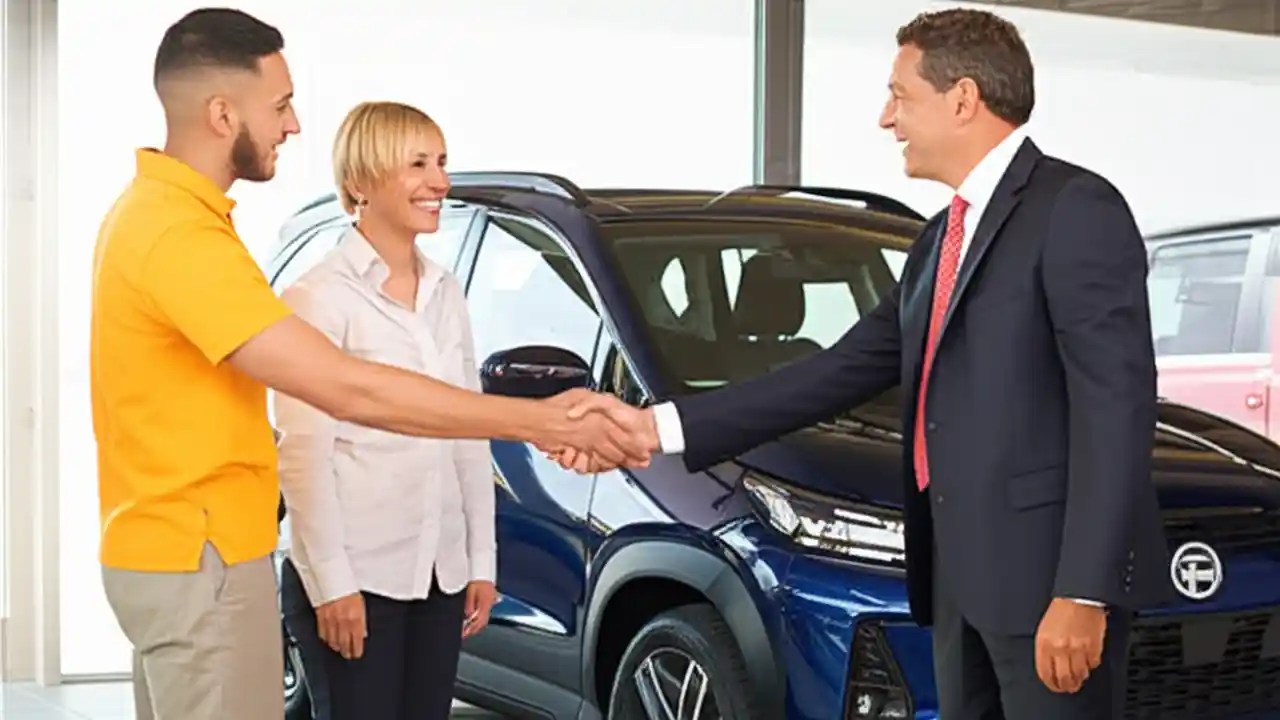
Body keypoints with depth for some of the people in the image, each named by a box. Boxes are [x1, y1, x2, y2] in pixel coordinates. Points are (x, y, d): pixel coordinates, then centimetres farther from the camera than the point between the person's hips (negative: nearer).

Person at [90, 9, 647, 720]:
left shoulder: (152, 207, 9)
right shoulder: (180, 235, -25)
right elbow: (345, 390, -31)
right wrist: (543, 421, -29)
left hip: (168, 550, 10)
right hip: (198, 561, -10)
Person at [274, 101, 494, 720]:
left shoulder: (445, 292, 11)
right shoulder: (322, 296, -9)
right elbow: (305, 452, -13)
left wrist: (481, 561, 10)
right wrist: (331, 581, -16)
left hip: (438, 574, 6)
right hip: (357, 578, -6)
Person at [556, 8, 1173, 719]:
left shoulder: (1075, 209, -9)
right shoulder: (941, 238, 19)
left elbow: (1118, 400, -16)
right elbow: (844, 370, 15)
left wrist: (1082, 589, -23)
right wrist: (660, 426, 9)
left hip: (1050, 566, -8)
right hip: (961, 570, 9)